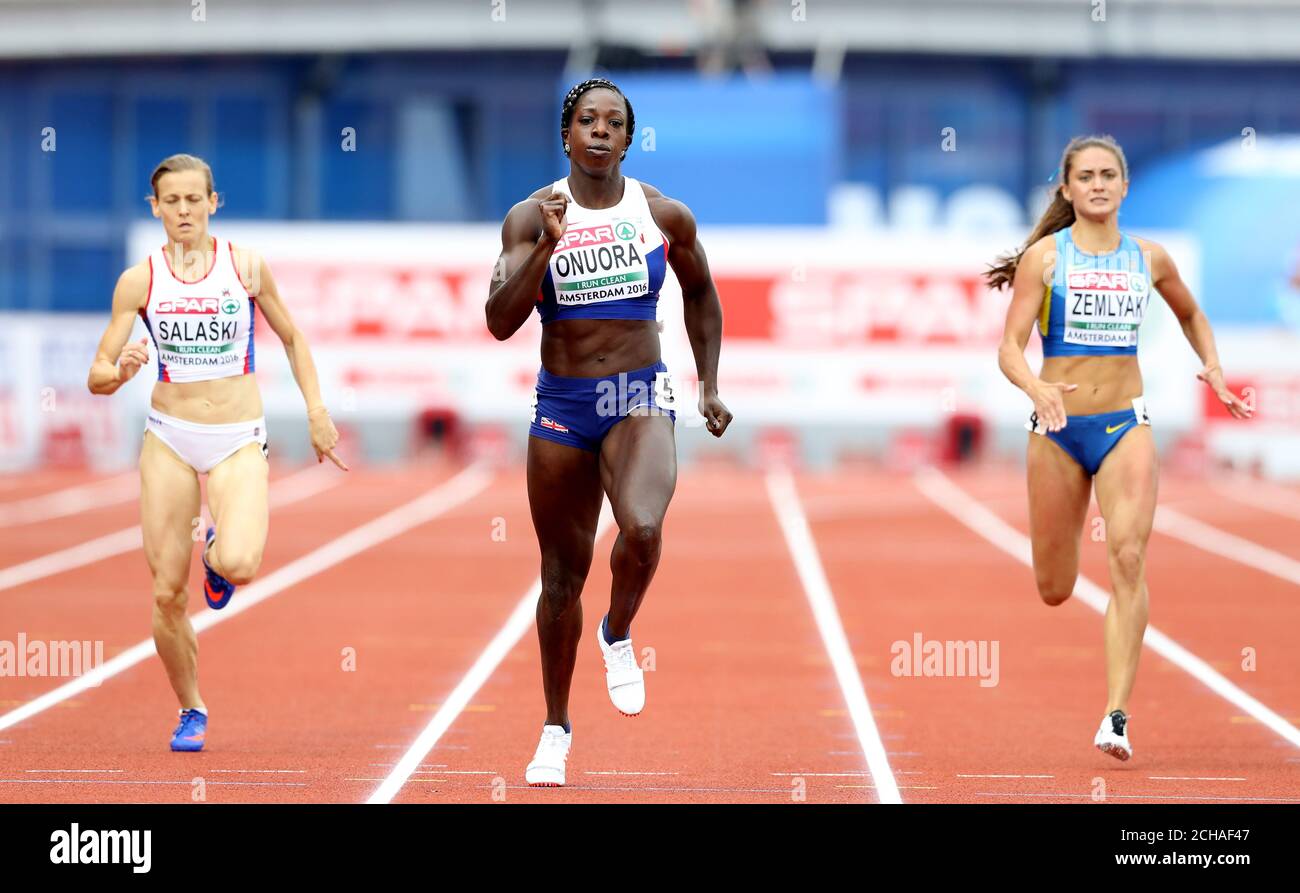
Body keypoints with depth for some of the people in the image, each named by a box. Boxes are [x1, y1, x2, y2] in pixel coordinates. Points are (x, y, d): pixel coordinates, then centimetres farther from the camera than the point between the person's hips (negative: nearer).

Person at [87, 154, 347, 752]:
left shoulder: (246, 266, -2)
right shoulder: (139, 280, -2)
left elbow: (292, 338, 13)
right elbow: (96, 377, -2)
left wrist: (317, 412, 6)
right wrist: (119, 372, -25)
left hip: (239, 443, -1)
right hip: (169, 437, 1)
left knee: (239, 566, -26)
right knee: (167, 595, -1)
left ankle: (217, 551, 13)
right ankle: (191, 712, 21)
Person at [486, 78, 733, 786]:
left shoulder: (665, 216, -1)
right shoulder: (532, 216, -4)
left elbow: (700, 293, 17)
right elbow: (500, 321, -13)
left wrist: (710, 387, 15)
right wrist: (548, 246, -24)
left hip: (639, 399, -1)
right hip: (561, 407, 1)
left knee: (642, 526, -30)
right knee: (563, 572, 9)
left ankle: (618, 636, 2)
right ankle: (556, 727, 26)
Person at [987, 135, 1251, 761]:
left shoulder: (1149, 259, 6)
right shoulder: (1044, 256, -3)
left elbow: (1191, 315, 27)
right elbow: (1009, 349, -9)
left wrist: (1213, 367, 9)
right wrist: (1037, 390, -29)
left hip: (1125, 426, 1)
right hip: (1057, 428, -1)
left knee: (1128, 561, -18)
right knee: (1054, 592, 8)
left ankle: (1117, 717, -19)